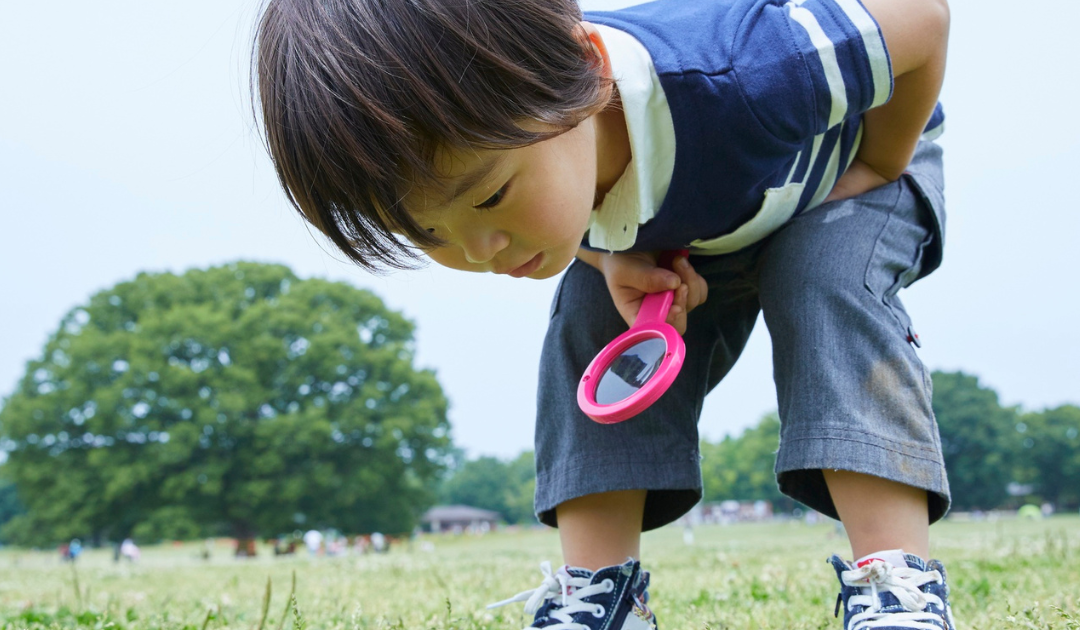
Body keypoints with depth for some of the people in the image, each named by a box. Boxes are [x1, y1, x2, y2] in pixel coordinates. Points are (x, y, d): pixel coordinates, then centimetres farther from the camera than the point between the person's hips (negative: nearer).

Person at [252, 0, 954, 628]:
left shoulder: (745, 74, -48)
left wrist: (875, 171, -22)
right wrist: (612, 256, -26)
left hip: (857, 152, -4)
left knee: (828, 286, -32)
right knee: (592, 320, -17)